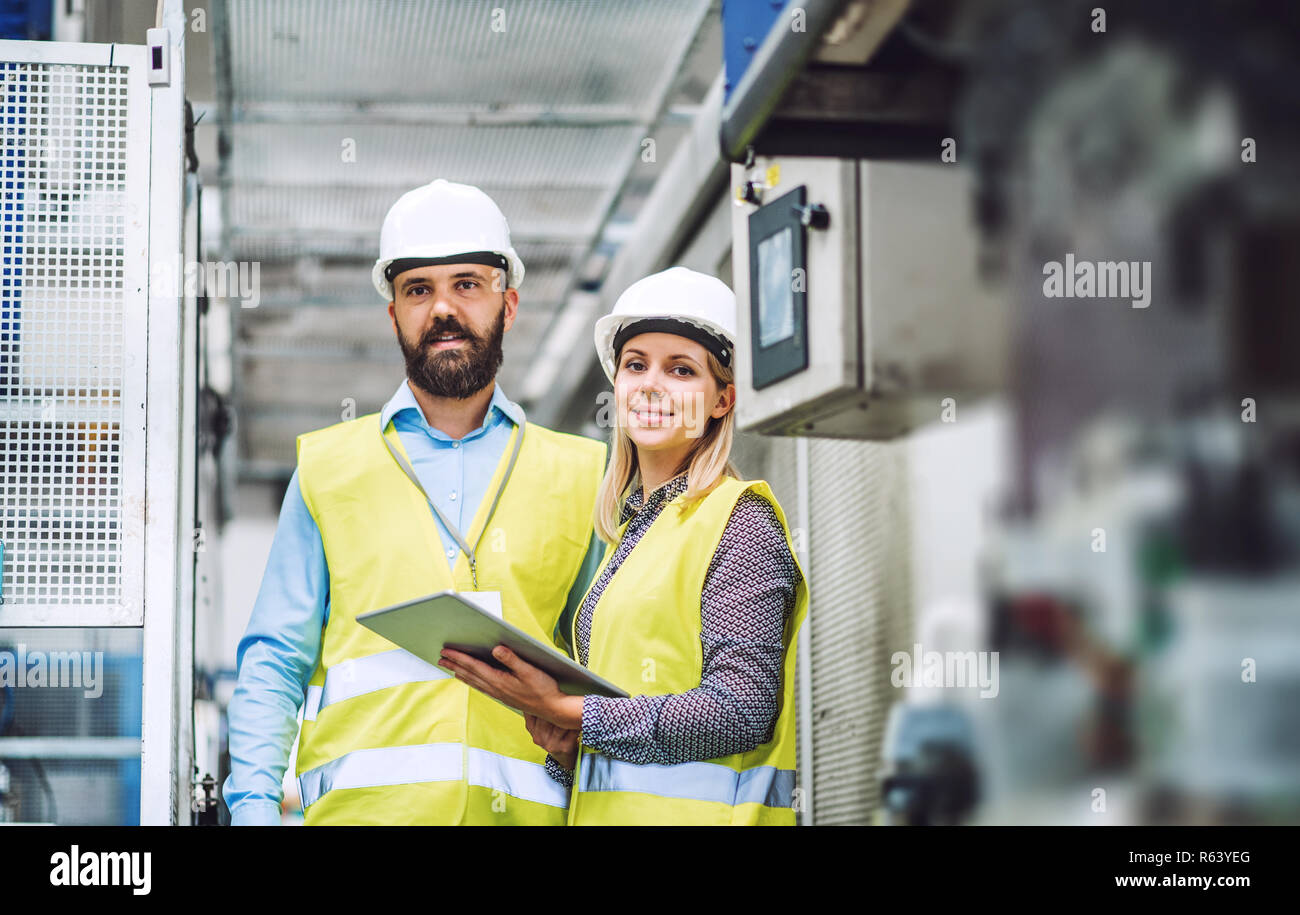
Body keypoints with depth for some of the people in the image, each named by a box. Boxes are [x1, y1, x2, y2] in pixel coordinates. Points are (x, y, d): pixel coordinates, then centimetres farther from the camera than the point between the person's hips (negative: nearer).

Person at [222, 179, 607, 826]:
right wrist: (254, 805, -1)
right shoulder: (327, 468, 15)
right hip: (363, 803, 0)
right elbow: (274, 662, 11)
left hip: (522, 805, 0)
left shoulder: (577, 475, 16)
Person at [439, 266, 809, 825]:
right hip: (602, 807, 6)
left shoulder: (740, 521, -8)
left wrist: (568, 712, -15)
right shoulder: (631, 528, 13)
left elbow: (742, 710, -16)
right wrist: (564, 743, -3)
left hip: (693, 809, -6)